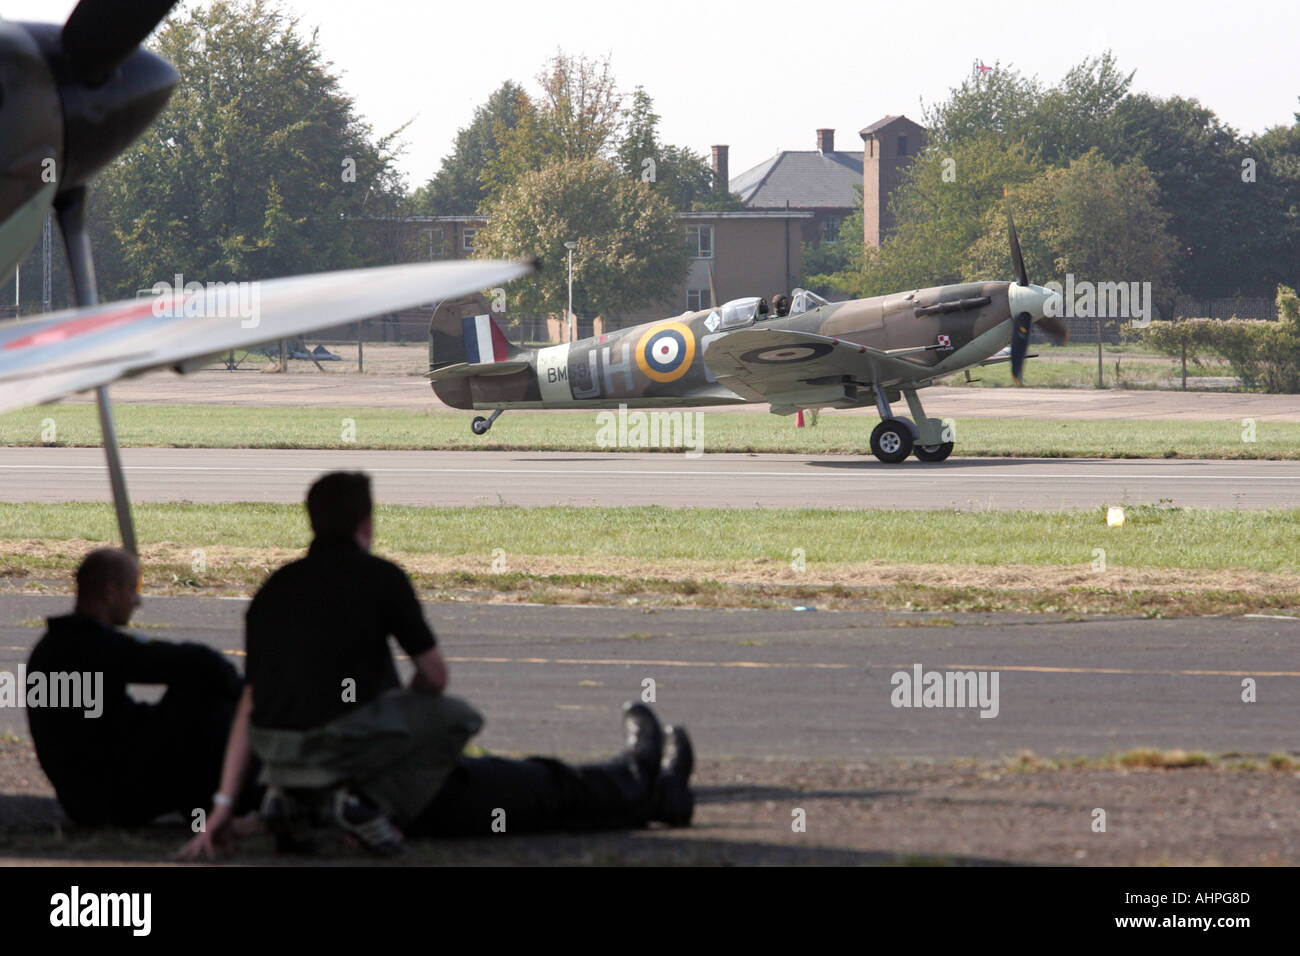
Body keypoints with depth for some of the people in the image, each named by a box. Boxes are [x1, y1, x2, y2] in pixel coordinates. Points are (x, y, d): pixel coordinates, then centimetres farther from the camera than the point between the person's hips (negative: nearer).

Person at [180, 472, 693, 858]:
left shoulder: (273, 590, 11)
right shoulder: (378, 577, -4)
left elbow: (250, 704, 10)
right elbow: (435, 674, 4)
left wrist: (223, 804, 8)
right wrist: (406, 718, 24)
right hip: (347, 755, -7)